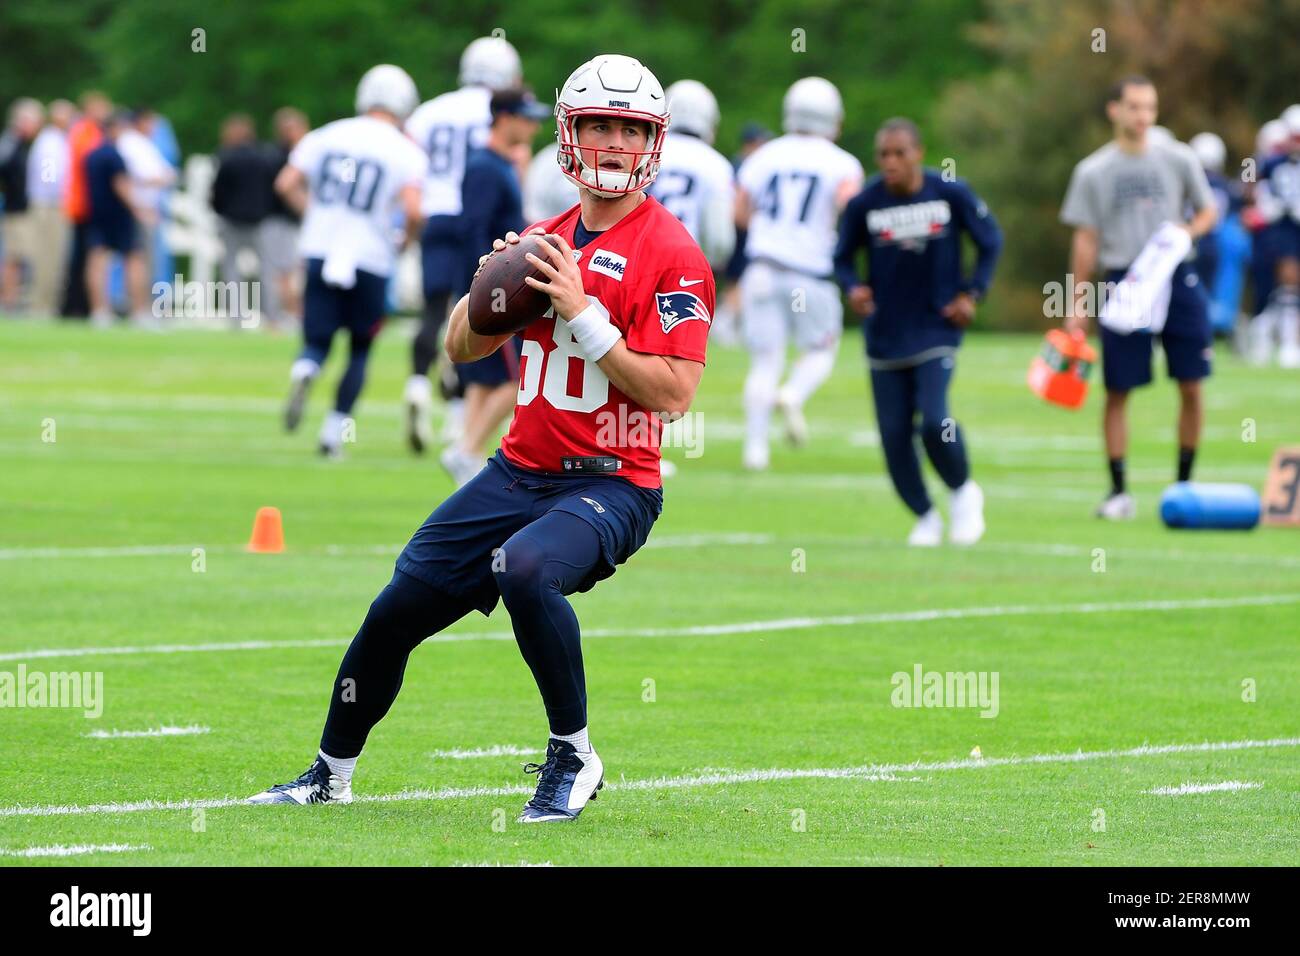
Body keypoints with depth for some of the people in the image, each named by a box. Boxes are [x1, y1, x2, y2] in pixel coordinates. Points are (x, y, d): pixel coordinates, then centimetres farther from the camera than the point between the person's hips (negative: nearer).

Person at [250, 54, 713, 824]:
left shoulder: (671, 254, -9)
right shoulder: (548, 240, 12)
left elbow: (674, 394, -18)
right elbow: (463, 350, 18)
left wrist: (582, 312, -21)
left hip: (613, 485, -7)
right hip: (521, 470, 7)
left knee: (524, 568, -35)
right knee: (400, 606, 6)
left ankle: (574, 756, -16)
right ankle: (332, 773, 28)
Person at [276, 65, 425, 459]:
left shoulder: (324, 137, 6)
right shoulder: (405, 152, -4)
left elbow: (286, 184, 1)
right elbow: (413, 210, -16)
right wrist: (409, 239, 5)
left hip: (320, 251, 2)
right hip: (370, 260, -2)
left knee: (317, 343, 7)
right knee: (360, 351, 16)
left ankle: (304, 372, -28)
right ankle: (335, 430, 10)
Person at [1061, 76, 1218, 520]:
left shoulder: (1179, 159, 4)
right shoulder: (1093, 172, 2)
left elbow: (1207, 211, 12)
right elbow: (1086, 239, 5)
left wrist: (1187, 231, -10)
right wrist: (1078, 301, 1)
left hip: (1178, 279, 1)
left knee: (1191, 386, 0)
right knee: (1118, 391, -1)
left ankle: (1184, 483, 14)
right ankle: (1118, 491, 6)